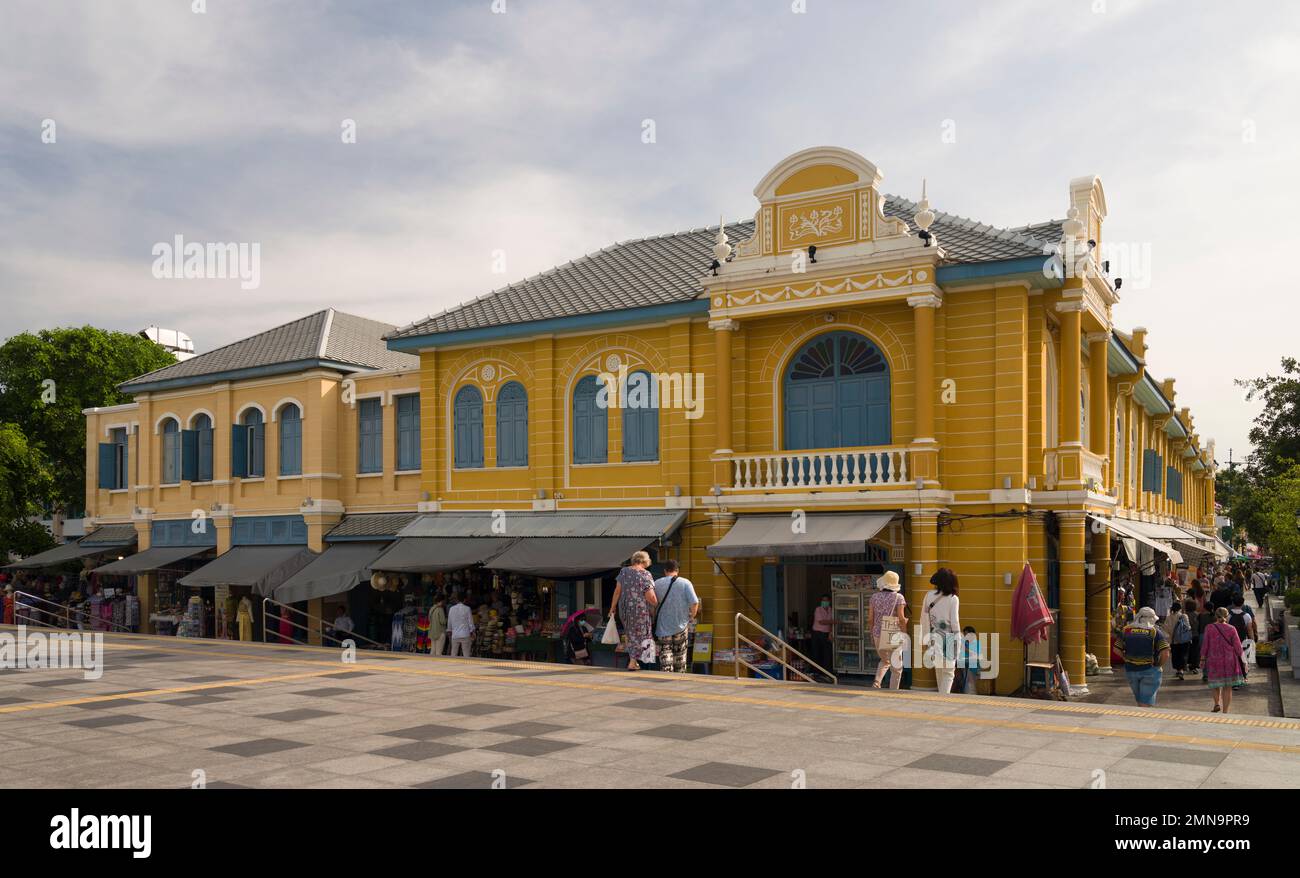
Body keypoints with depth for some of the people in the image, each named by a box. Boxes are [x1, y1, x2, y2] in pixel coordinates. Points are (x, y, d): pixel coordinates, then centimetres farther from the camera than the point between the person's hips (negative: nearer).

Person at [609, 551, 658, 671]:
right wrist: (656, 604, 4)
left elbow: (617, 591, 1)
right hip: (640, 609, -4)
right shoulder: (645, 575, -11)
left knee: (631, 633, 22)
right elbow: (650, 597, -15)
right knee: (640, 634, 10)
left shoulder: (624, 571, 2)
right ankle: (632, 662, 7)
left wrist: (612, 608, 7)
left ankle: (632, 659, 26)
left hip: (624, 608, 4)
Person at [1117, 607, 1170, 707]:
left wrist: (1127, 660, 10)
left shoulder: (1127, 630, 2)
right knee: (1146, 702, 2)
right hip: (1149, 670, -3)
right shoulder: (1155, 632, -7)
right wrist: (1159, 665, -1)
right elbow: (1165, 654, -16)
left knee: (1139, 699, 19)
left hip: (1130, 669, 3)